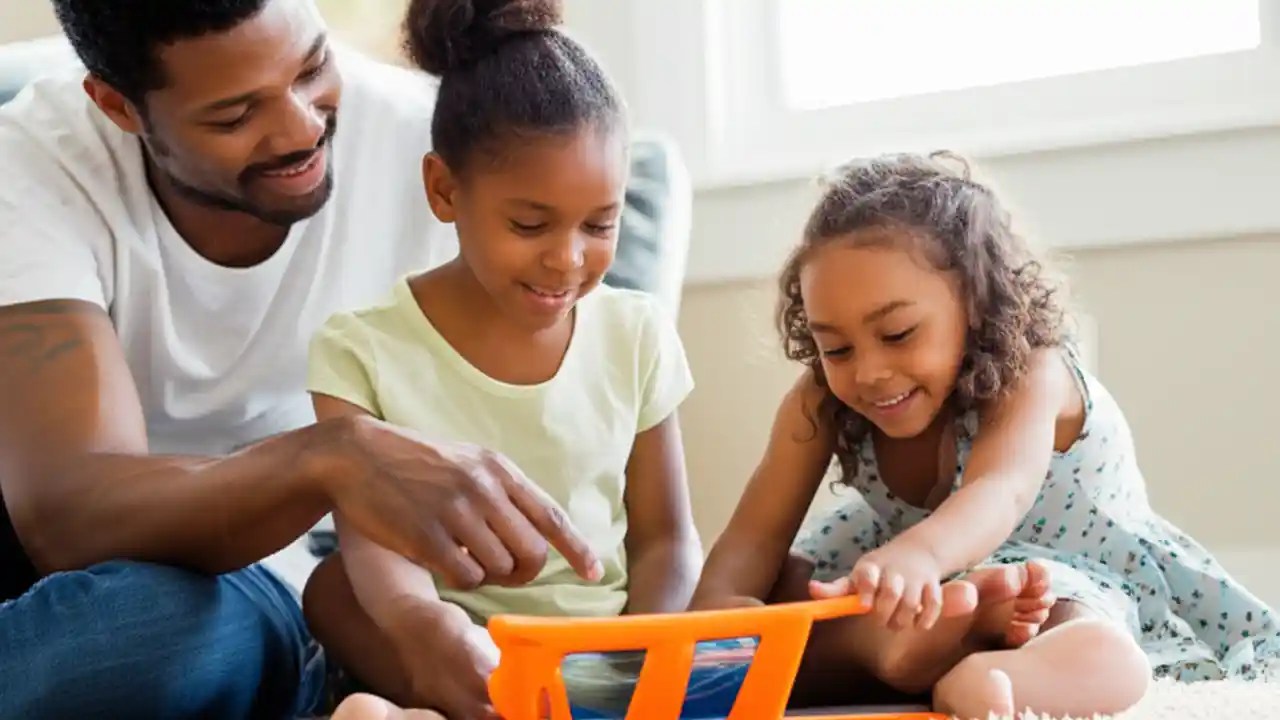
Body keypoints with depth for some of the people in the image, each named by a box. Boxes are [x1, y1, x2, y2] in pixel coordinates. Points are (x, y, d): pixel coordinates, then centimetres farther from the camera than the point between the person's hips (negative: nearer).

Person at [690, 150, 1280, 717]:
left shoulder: (1028, 374, -27)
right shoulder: (823, 399, -14)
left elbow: (1001, 491, -47)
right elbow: (758, 532, -19)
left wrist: (917, 553, -71)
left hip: (1075, 583, -5)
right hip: (922, 589, 5)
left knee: (1101, 660, -39)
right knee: (770, 596, -18)